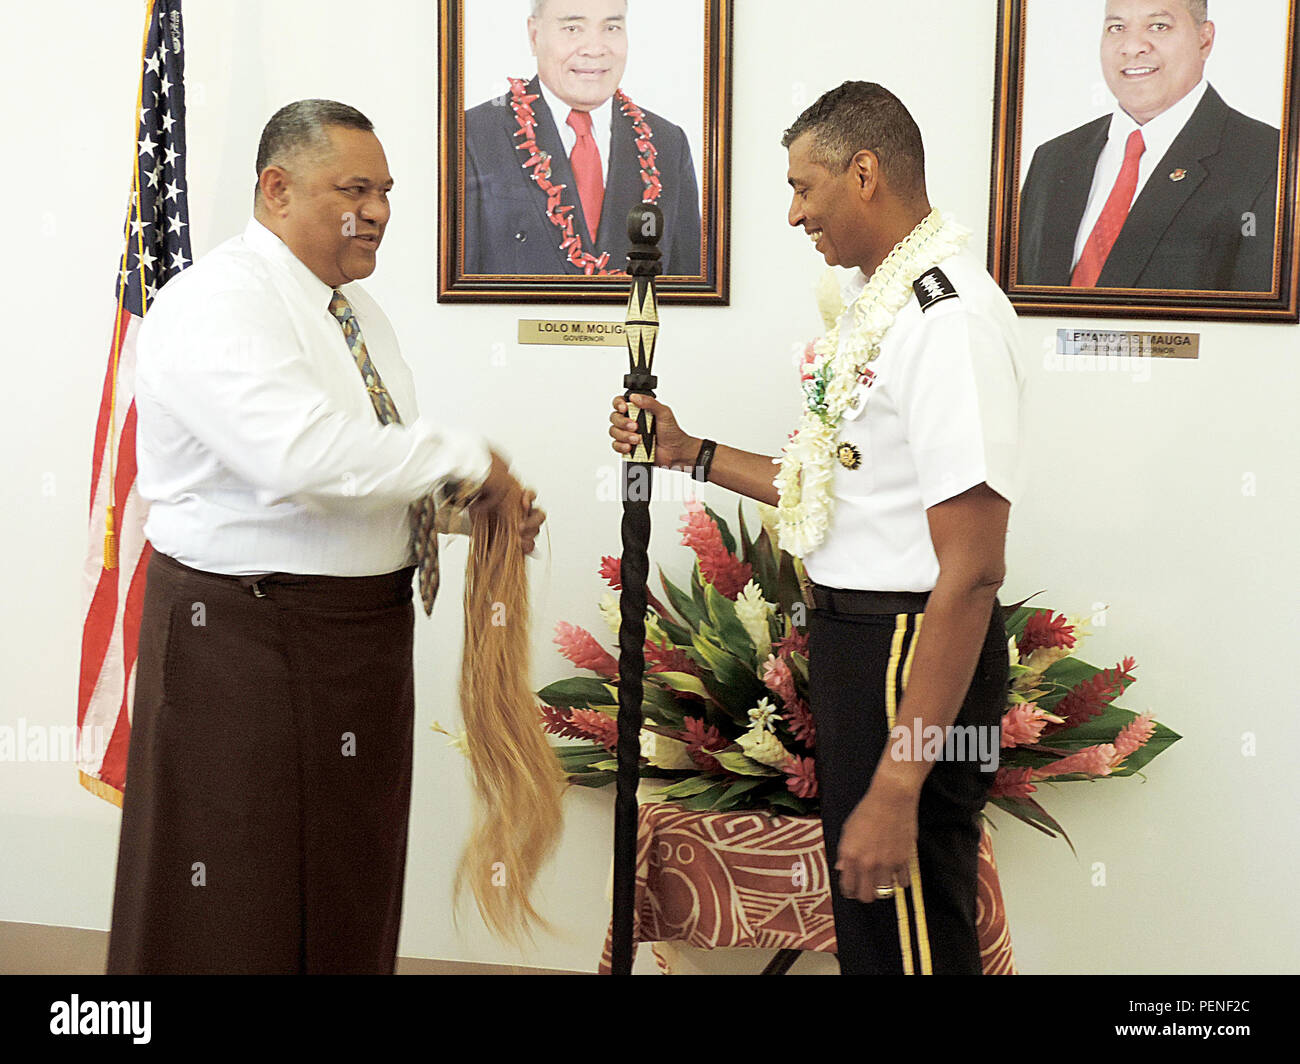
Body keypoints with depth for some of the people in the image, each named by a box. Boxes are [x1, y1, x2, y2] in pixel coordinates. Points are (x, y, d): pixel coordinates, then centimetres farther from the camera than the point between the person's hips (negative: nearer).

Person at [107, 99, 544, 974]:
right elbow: (303, 454, -31)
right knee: (235, 912, 0)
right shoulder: (217, 302, -15)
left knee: (352, 892, 17)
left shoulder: (357, 308, 15)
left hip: (367, 630, 9)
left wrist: (474, 495, -2)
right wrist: (467, 459, -22)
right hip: (244, 636, -9)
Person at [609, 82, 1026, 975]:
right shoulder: (874, 301, 11)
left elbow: (971, 573, -27)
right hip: (851, 634, 10)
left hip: (918, 662, -10)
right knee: (862, 922, 23)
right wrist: (688, 453, 16)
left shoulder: (949, 316, -22)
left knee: (908, 939, 3)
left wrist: (897, 789, -28)